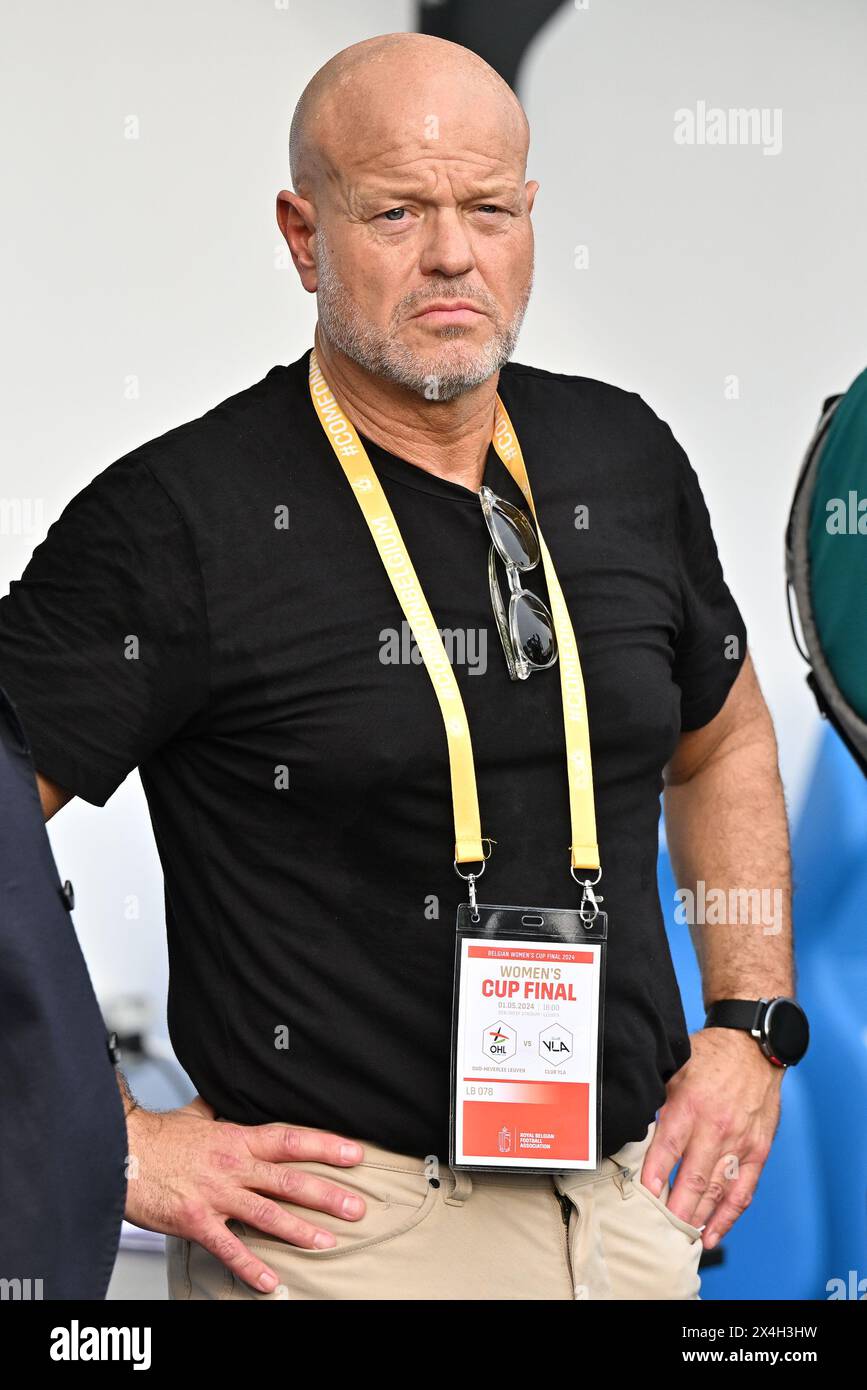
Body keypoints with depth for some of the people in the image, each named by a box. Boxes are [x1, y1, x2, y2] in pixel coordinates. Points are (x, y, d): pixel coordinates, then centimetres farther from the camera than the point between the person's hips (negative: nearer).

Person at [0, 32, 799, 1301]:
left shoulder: (625, 460, 6)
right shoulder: (179, 520, -11)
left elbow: (724, 743, 22)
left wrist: (754, 1027, 11)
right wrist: (119, 1149, -14)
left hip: (630, 1205, 5)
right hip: (347, 1233, -5)